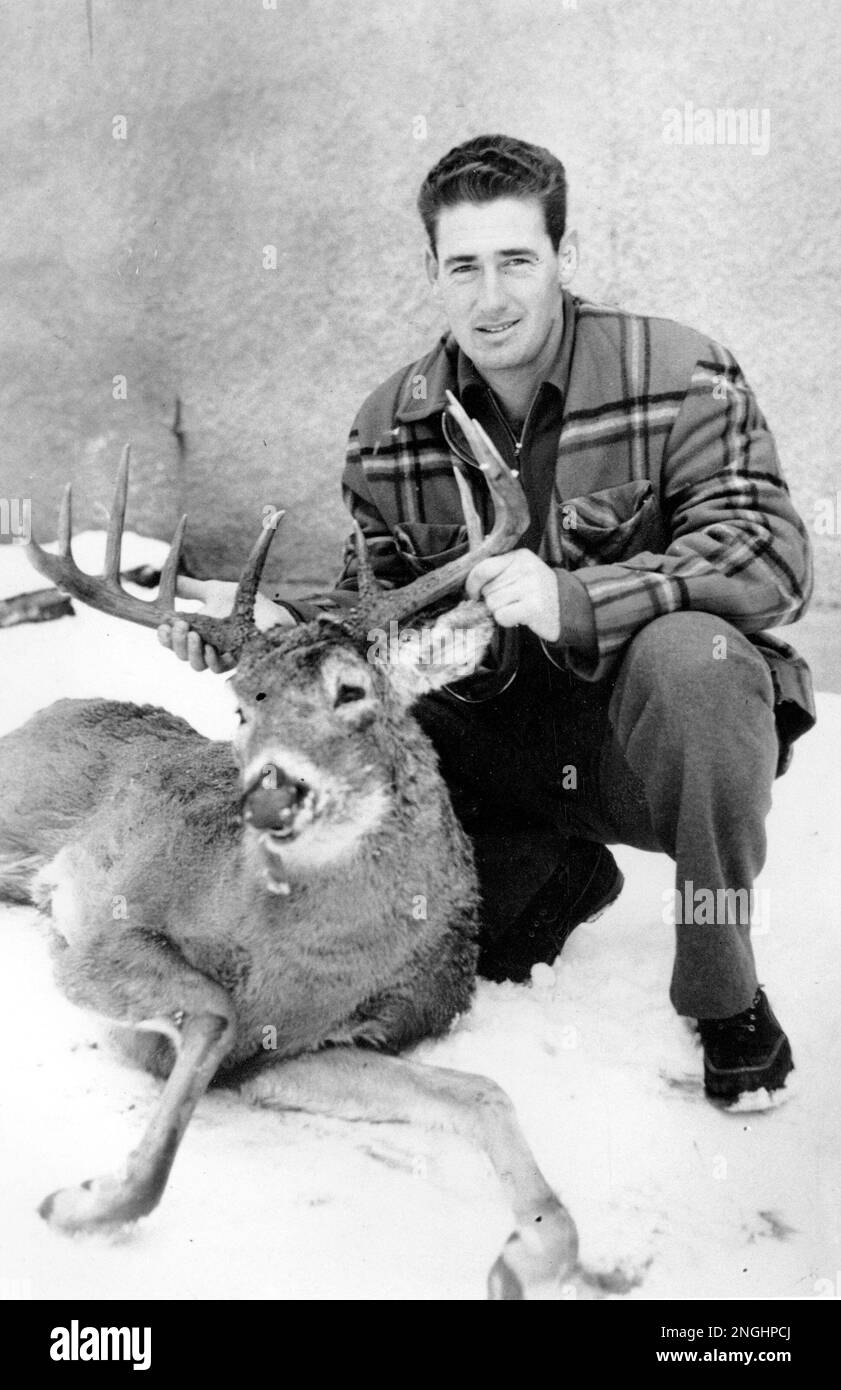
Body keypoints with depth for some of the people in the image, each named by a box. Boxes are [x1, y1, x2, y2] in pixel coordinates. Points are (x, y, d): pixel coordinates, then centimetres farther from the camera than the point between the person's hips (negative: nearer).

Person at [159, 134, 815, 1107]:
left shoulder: (679, 377, -12)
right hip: (495, 744, 4)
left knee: (691, 655, -37)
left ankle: (723, 991, -14)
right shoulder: (390, 427, 0)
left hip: (649, 735, -3)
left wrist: (574, 598, -37)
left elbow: (771, 553, -22)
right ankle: (549, 874, 8)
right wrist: (277, 623, -21)